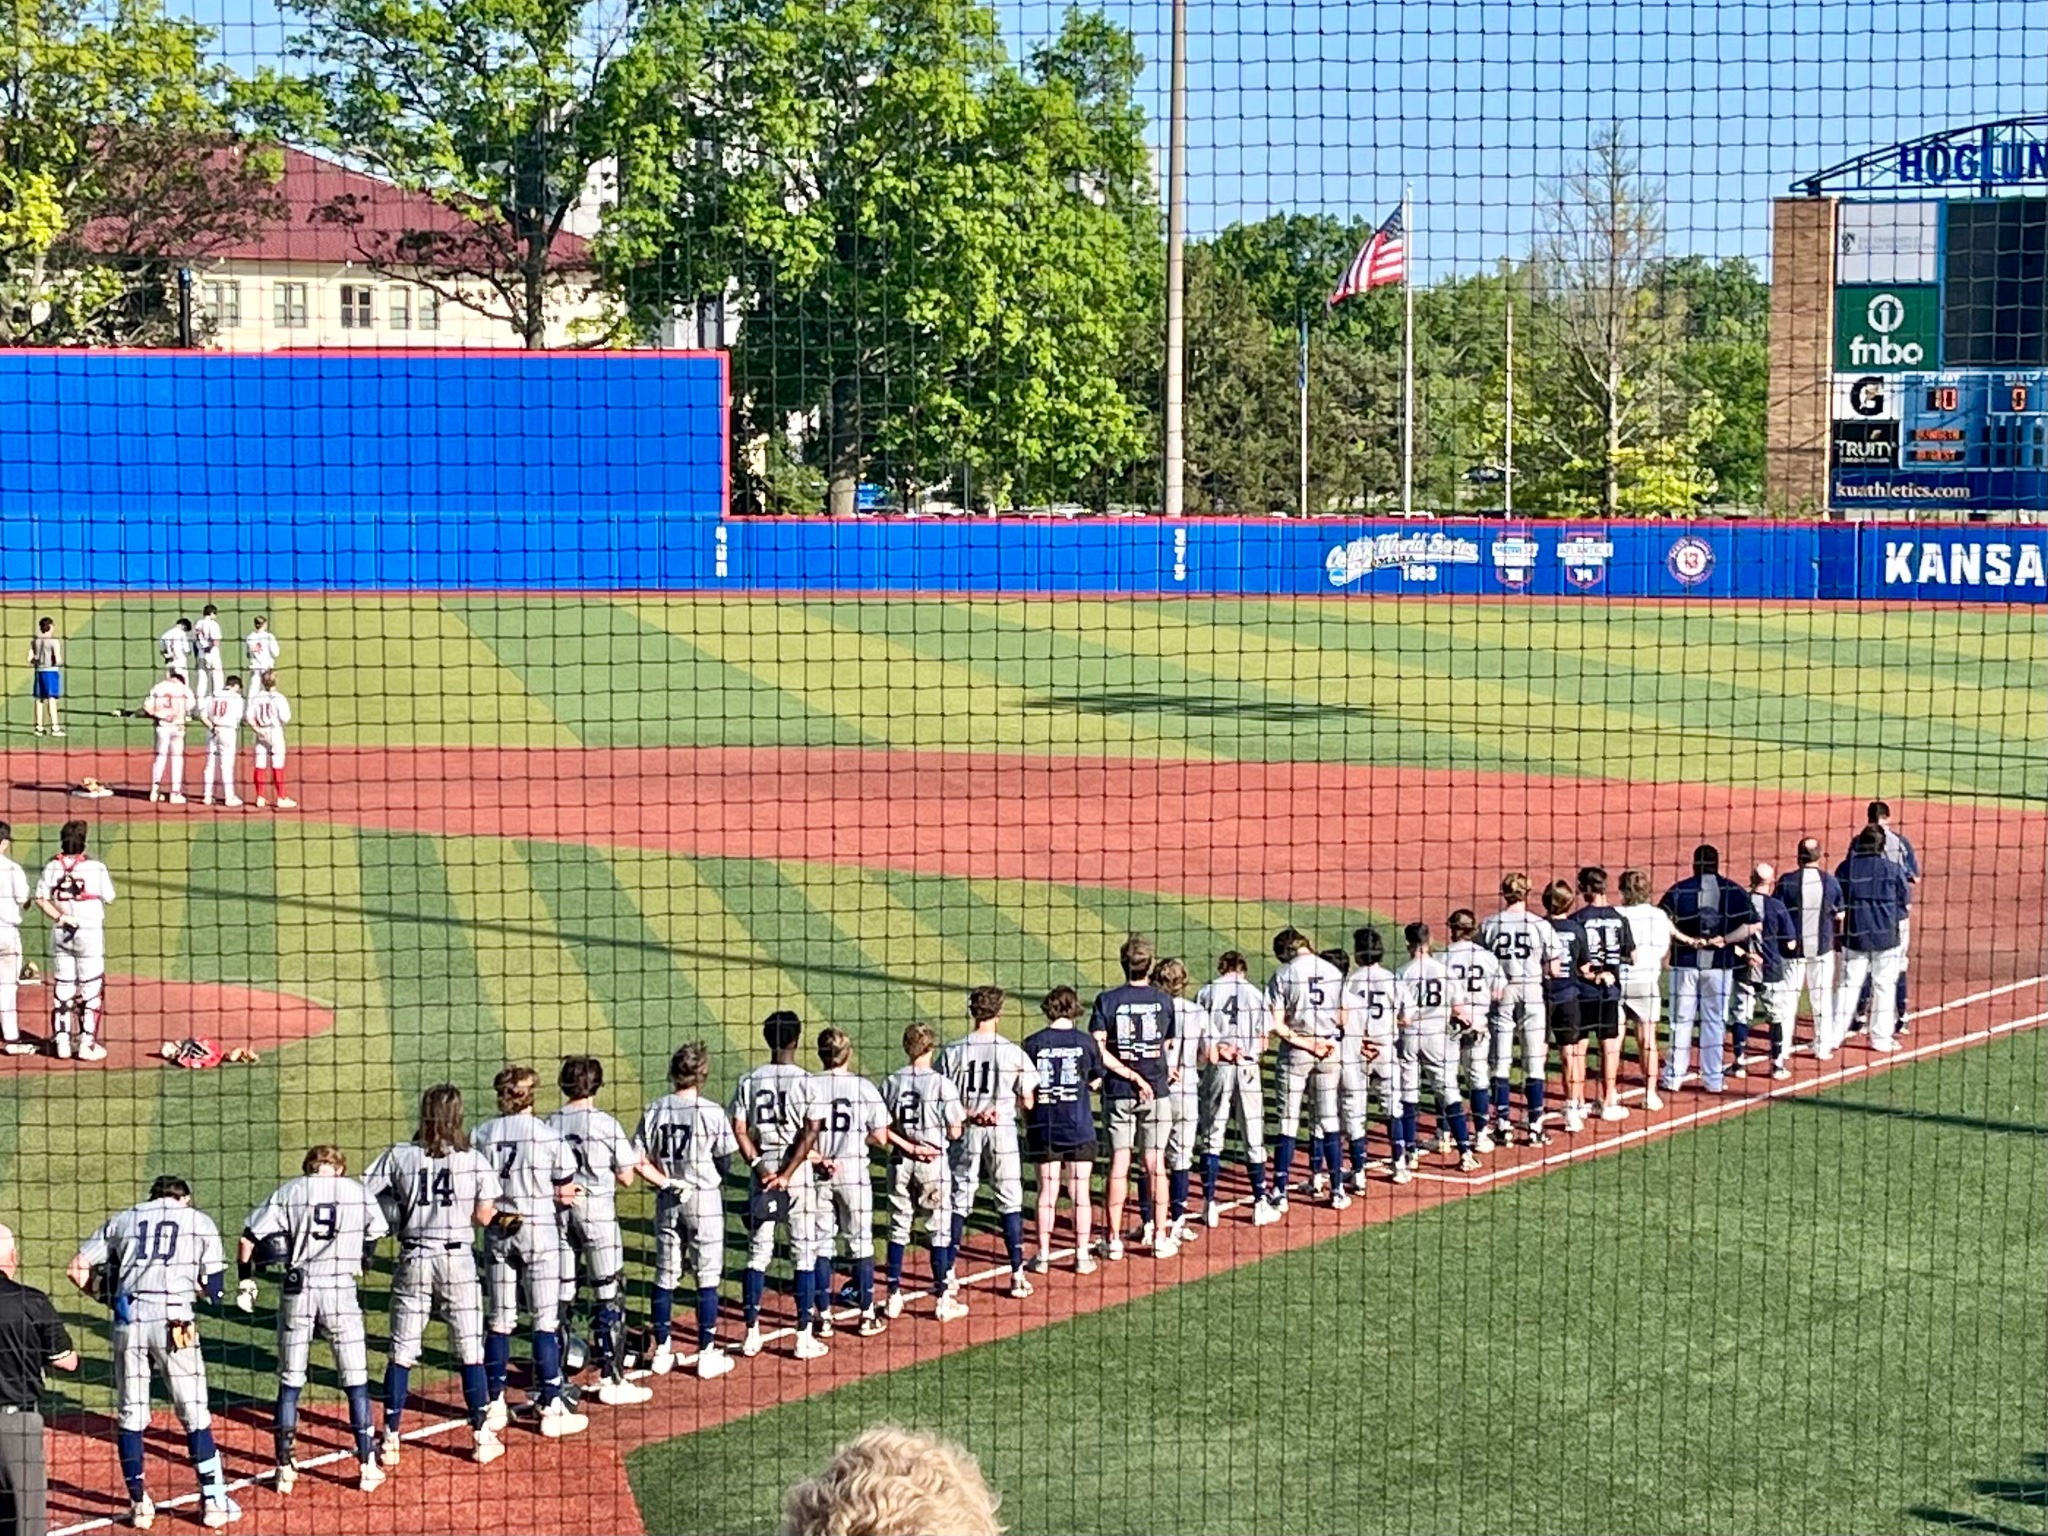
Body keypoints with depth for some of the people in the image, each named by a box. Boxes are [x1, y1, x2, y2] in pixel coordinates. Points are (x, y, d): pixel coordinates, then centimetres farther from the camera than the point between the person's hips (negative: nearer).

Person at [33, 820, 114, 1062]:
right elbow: (109, 899, -2)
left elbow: (41, 900, -6)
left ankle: (61, 1042, 12)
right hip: (90, 933, -4)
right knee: (91, 990, 3)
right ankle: (87, 1044, 1)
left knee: (61, 988, 11)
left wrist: (60, 917, -9)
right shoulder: (95, 867, -10)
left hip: (60, 933, 4)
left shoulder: (52, 867, 0)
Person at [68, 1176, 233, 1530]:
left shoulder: (122, 1219, 20)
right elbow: (213, 1287, 9)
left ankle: (139, 1503, 11)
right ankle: (213, 1501, 5)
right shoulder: (201, 1221, 16)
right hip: (174, 1318, -1)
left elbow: (78, 1269, 15)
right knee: (194, 1411, 6)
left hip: (128, 1319, 2)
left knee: (129, 1413, 11)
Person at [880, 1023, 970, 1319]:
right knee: (938, 1230, 5)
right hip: (934, 1160, -3)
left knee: (898, 1228, 12)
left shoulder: (892, 1082, -3)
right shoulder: (942, 1083, -12)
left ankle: (893, 1296, 15)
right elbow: (955, 1131, -10)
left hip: (900, 1162, 3)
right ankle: (942, 1300, 8)